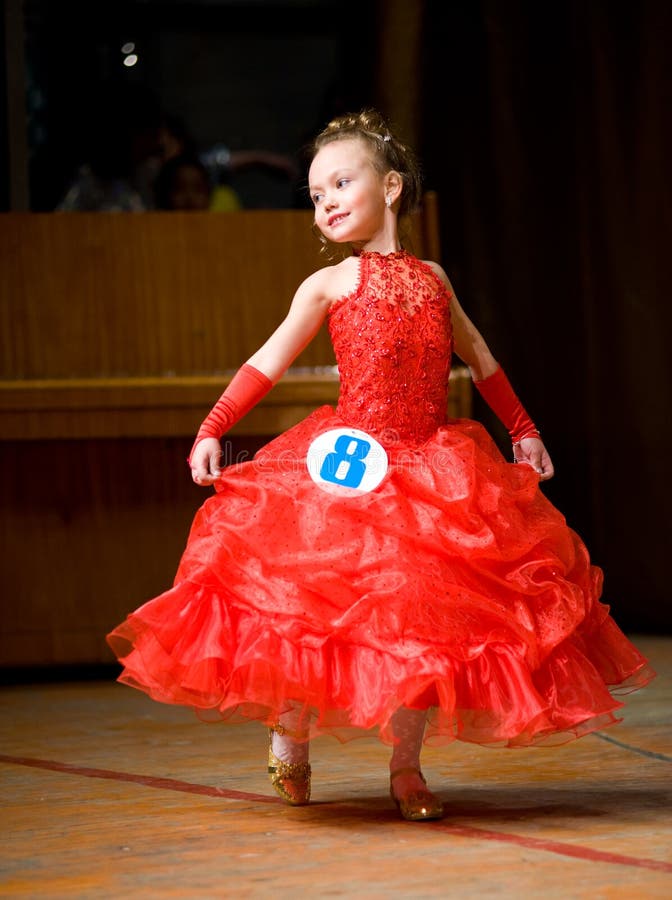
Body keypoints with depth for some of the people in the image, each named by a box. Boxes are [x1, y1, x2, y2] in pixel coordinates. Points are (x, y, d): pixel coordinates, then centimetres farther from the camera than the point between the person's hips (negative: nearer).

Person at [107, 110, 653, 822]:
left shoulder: (431, 277, 12)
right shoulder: (331, 283, 3)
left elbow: (479, 358, 24)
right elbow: (270, 360, 2)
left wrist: (523, 430, 25)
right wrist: (211, 429, -7)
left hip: (431, 466, 3)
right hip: (350, 466, -3)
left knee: (421, 617, 0)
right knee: (322, 611, -4)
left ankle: (405, 768, 11)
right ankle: (290, 736, 20)